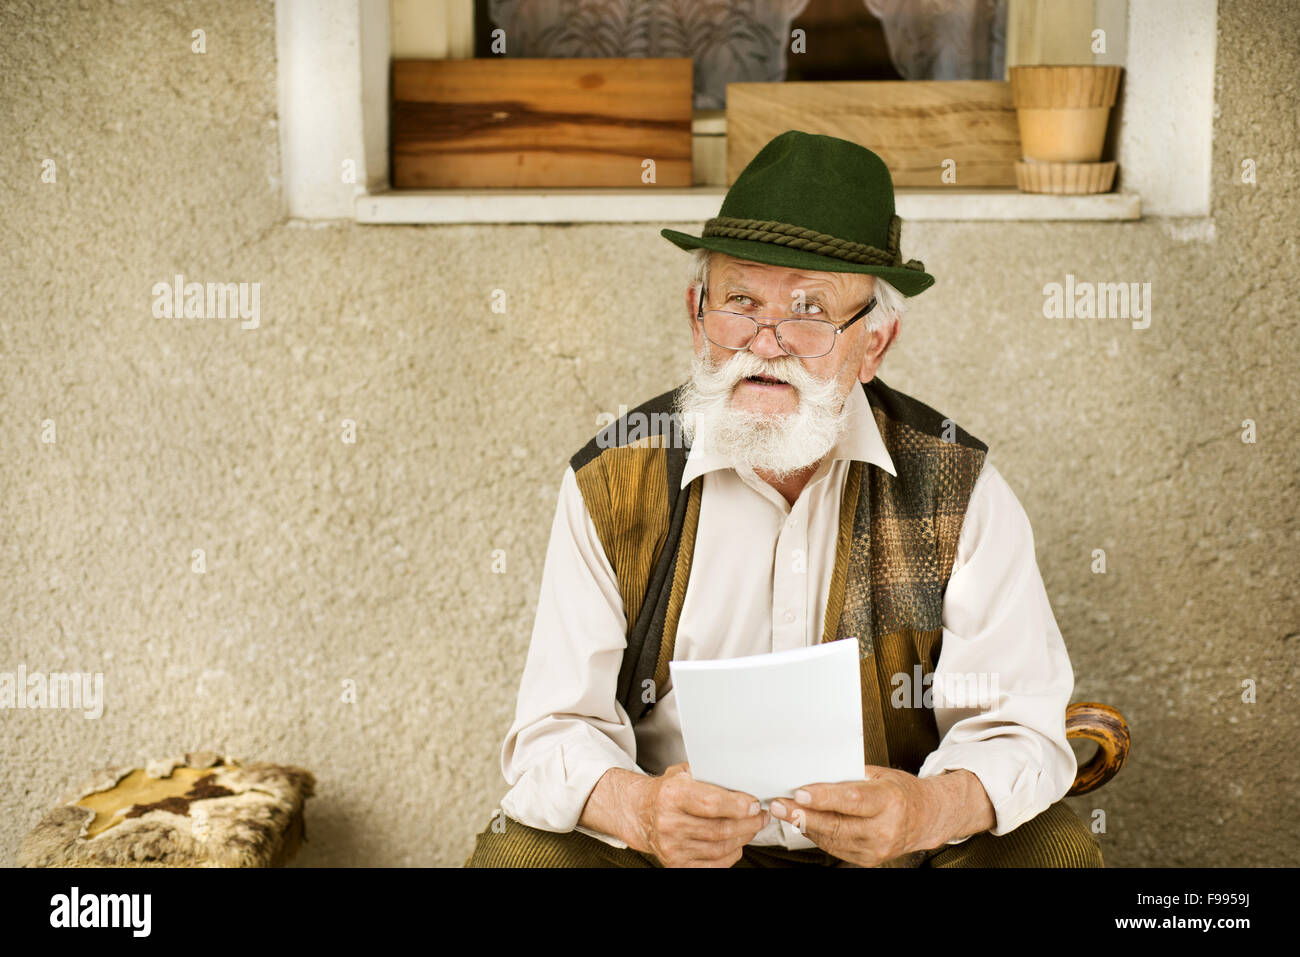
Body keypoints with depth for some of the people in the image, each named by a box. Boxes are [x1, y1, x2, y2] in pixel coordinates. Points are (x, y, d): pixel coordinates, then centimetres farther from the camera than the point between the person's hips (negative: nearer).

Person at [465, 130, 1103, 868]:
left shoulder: (958, 488, -4)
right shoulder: (611, 486, -4)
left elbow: (1021, 723, -9)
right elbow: (556, 730, -8)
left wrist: (930, 809, -31)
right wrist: (641, 810, -31)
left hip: (891, 849, 1)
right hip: (674, 851, -1)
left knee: (1056, 847, -23)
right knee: (516, 853, -26)